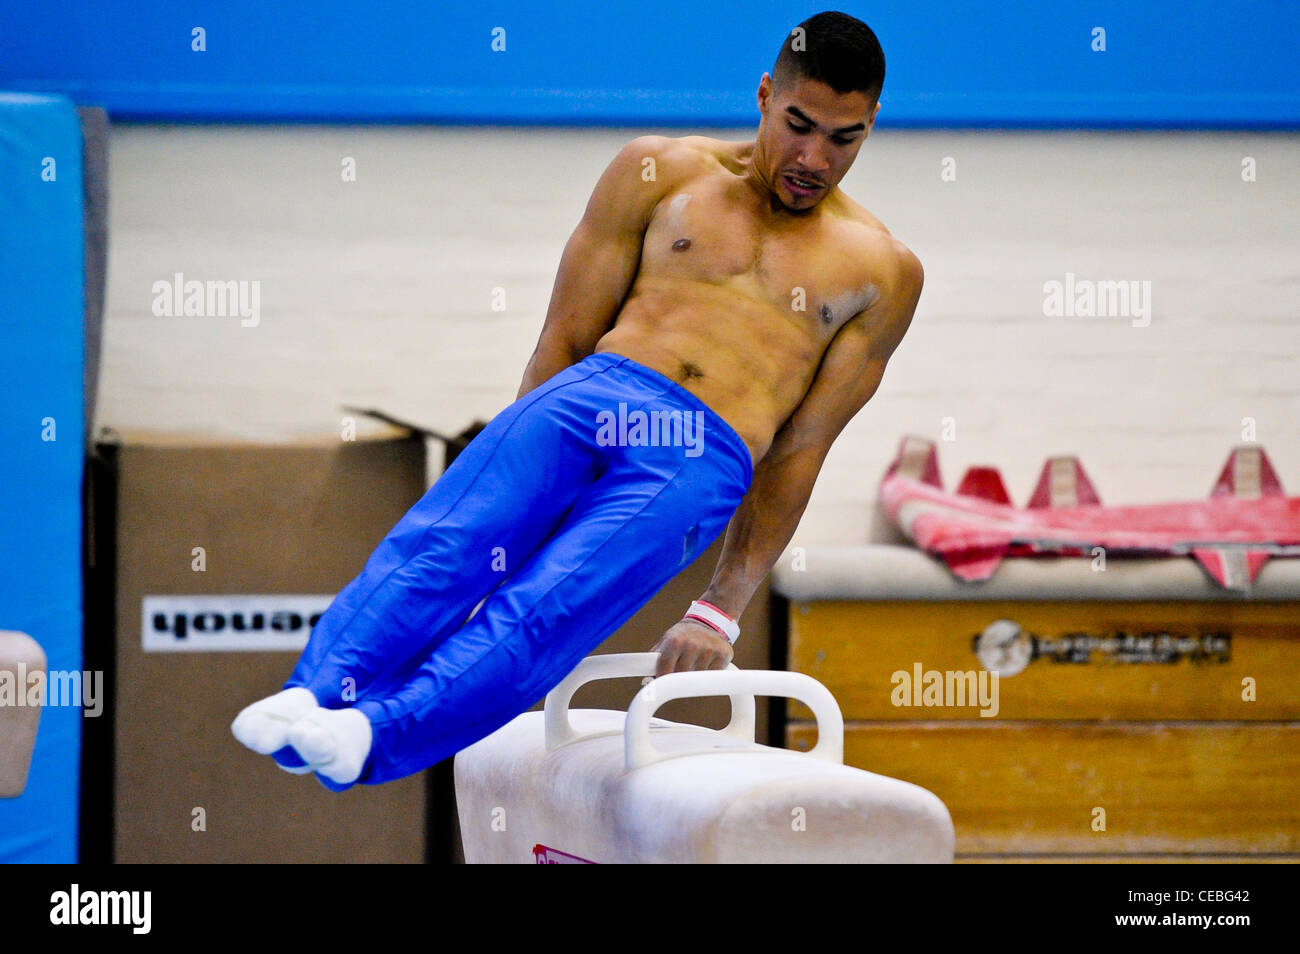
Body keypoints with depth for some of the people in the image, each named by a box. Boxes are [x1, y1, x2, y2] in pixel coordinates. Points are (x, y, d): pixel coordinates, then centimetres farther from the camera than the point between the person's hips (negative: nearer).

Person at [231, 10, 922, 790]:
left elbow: (800, 451, 11)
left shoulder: (883, 273, 16)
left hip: (699, 462, -2)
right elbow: (565, 337, 14)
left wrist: (722, 610, 6)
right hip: (587, 395, 2)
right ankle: (310, 700, -45)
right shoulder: (660, 173, 18)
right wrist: (514, 464, 5)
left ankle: (371, 736, -49)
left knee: (541, 611, -29)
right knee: (440, 545, -28)